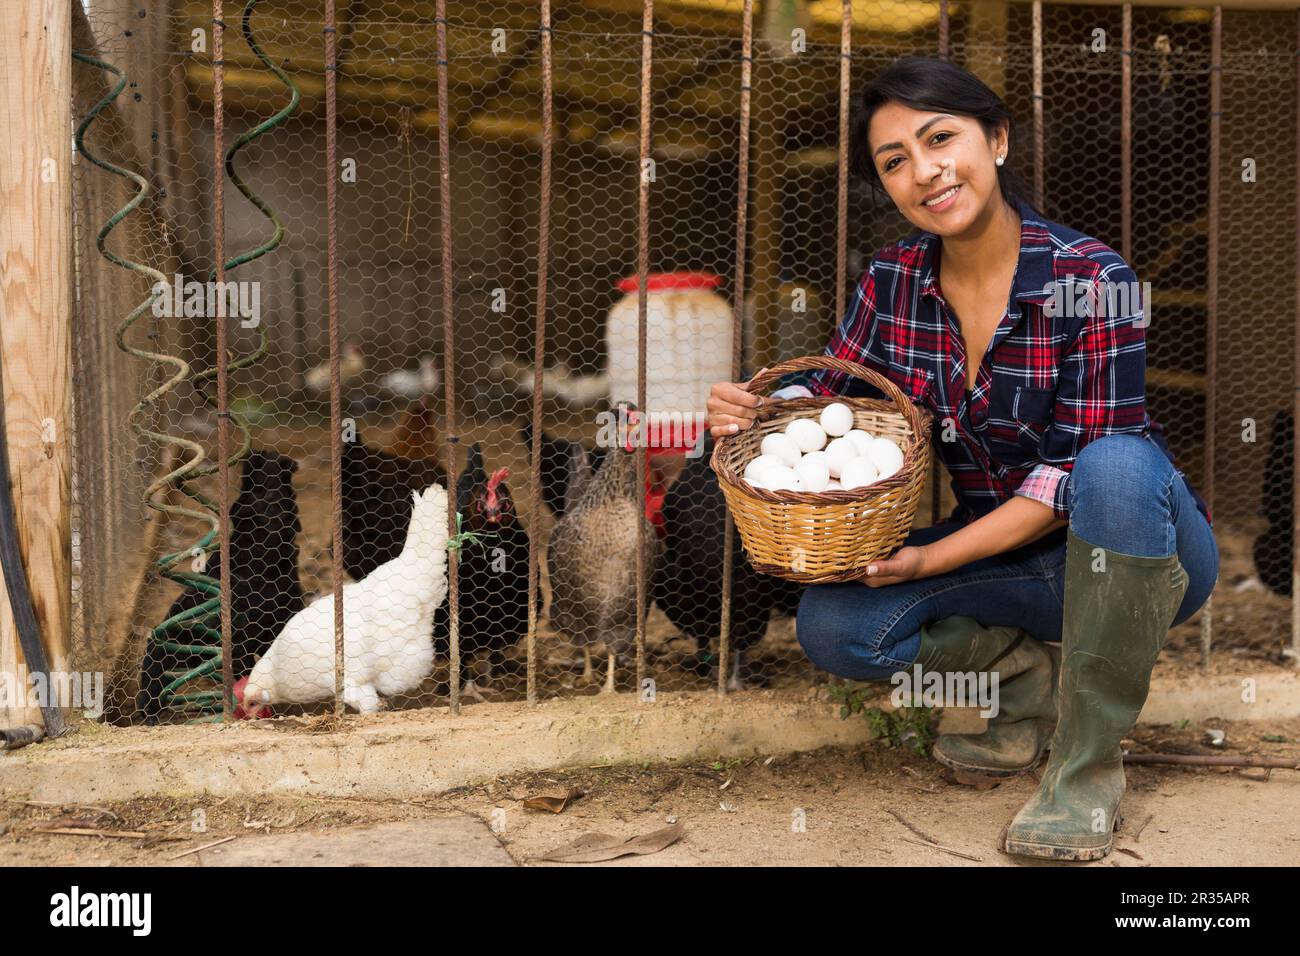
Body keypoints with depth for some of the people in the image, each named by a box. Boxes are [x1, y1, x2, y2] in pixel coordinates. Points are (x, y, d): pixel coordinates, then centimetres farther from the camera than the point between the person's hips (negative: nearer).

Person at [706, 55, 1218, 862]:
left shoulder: (1093, 280, -21)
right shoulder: (895, 280, -6)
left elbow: (1078, 473, -23)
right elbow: (831, 393, 2)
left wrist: (933, 560, -27)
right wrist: (754, 411, -21)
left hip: (1137, 549, -4)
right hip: (1000, 550, 4)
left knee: (1120, 464, -39)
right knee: (831, 627, -19)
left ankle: (1089, 761, -21)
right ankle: (1035, 673, 5)